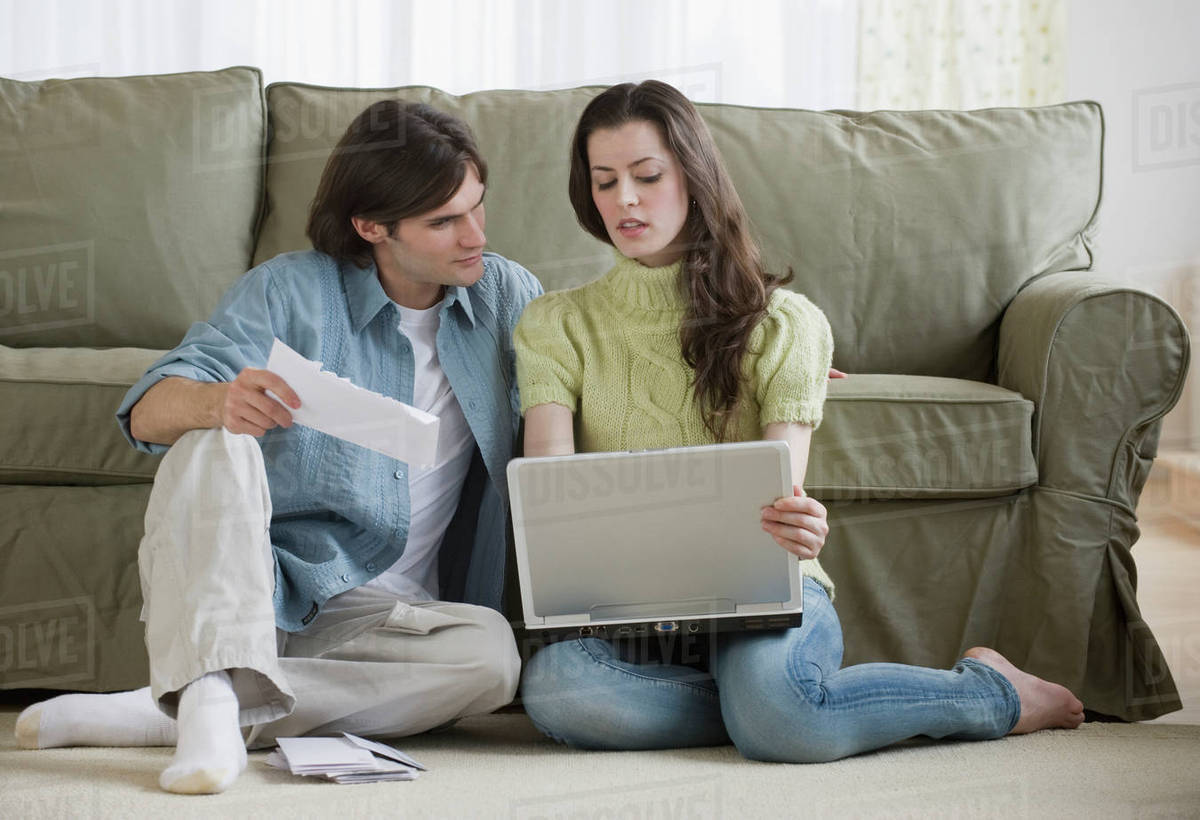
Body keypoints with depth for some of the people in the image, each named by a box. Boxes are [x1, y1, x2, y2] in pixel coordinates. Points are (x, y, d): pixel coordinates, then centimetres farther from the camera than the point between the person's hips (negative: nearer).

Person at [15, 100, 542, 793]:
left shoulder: (509, 295, 8)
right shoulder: (292, 290, 0)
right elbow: (147, 413, -10)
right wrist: (218, 401, -34)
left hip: (374, 613, 2)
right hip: (237, 584, -2)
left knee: (491, 651, -32)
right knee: (216, 444, -29)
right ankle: (215, 696, -48)